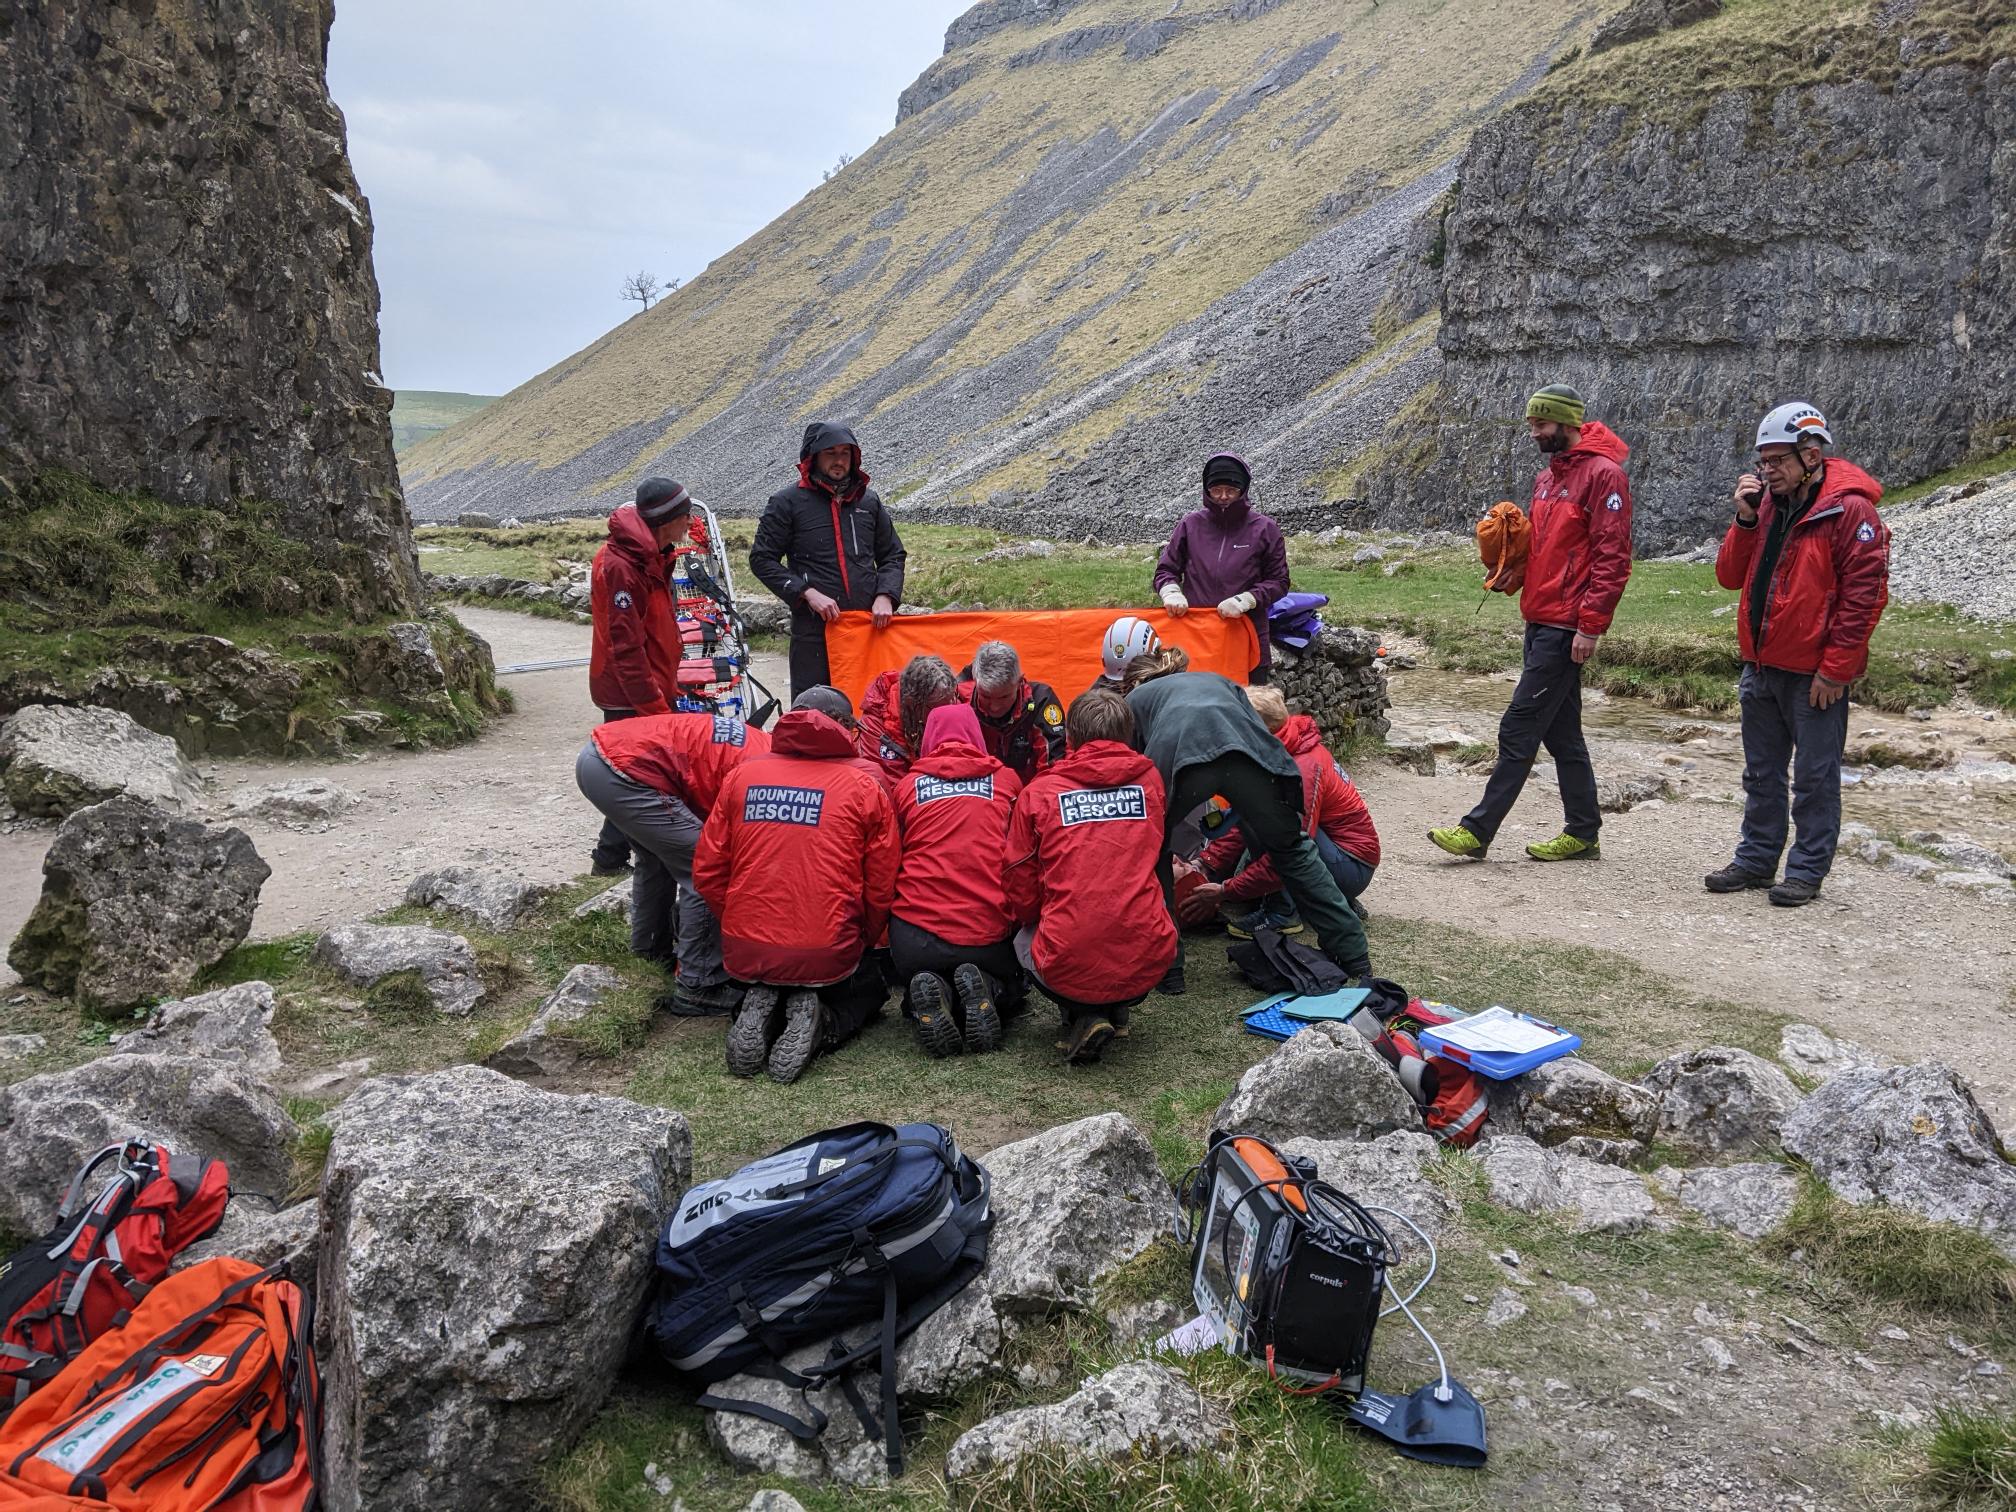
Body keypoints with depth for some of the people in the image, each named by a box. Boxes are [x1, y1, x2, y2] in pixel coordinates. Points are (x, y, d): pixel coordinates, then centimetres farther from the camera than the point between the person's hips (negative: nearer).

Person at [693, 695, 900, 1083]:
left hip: (744, 954, 3)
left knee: (765, 985, 37)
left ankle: (758, 1012, 1)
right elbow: (881, 889, -2)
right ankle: (816, 1025, -2)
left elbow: (707, 873, 5)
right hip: (828, 957, -3)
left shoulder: (741, 777, 4)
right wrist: (859, 945, 16)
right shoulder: (864, 788, -2)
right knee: (868, 990, 30)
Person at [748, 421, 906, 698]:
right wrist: (808, 593, -11)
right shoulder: (787, 502, 2)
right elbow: (762, 559, 1)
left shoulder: (869, 501, 13)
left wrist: (885, 596, 0)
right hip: (814, 626, -3)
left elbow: (893, 555, 20)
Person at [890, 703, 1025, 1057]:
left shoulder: (907, 785, 10)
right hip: (991, 932, 0)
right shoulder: (1007, 780, 10)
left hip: (916, 938, 0)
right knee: (1009, 989, 30)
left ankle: (927, 1003, -6)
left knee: (919, 979, 31)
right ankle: (982, 994, -6)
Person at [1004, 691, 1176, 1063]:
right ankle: (1117, 1009, 19)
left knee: (1024, 937, 31)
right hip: (1149, 964, 3)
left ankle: (1083, 1016, 8)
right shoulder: (1148, 780, 6)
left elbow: (1021, 898, 6)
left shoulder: (1038, 792, 0)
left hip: (1067, 969, -2)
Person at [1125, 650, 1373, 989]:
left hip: (1178, 756, -2)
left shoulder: (1134, 699, 40)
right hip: (1247, 753, 2)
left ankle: (1166, 969, 20)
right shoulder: (1218, 680, 46)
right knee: (1292, 850, 23)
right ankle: (1355, 959, 25)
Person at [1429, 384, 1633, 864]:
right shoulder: (1547, 477, 18)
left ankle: (1478, 831, -3)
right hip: (1540, 621, 9)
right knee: (1561, 732, 13)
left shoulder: (1603, 474, -10)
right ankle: (1582, 834, 21)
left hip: (1566, 627, -9)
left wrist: (1591, 625, -21)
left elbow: (1612, 558, -16)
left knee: (1518, 729, -7)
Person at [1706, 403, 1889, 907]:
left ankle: (1808, 871, 12)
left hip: (1814, 674, -7)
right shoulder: (1767, 504, 10)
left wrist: (1835, 668, -16)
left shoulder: (1848, 508, -11)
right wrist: (1746, 520, -6)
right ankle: (1757, 859, 27)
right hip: (1761, 666, 7)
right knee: (1761, 773, 16)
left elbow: (1865, 592, -15)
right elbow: (1729, 576, 9)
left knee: (1814, 778, 3)